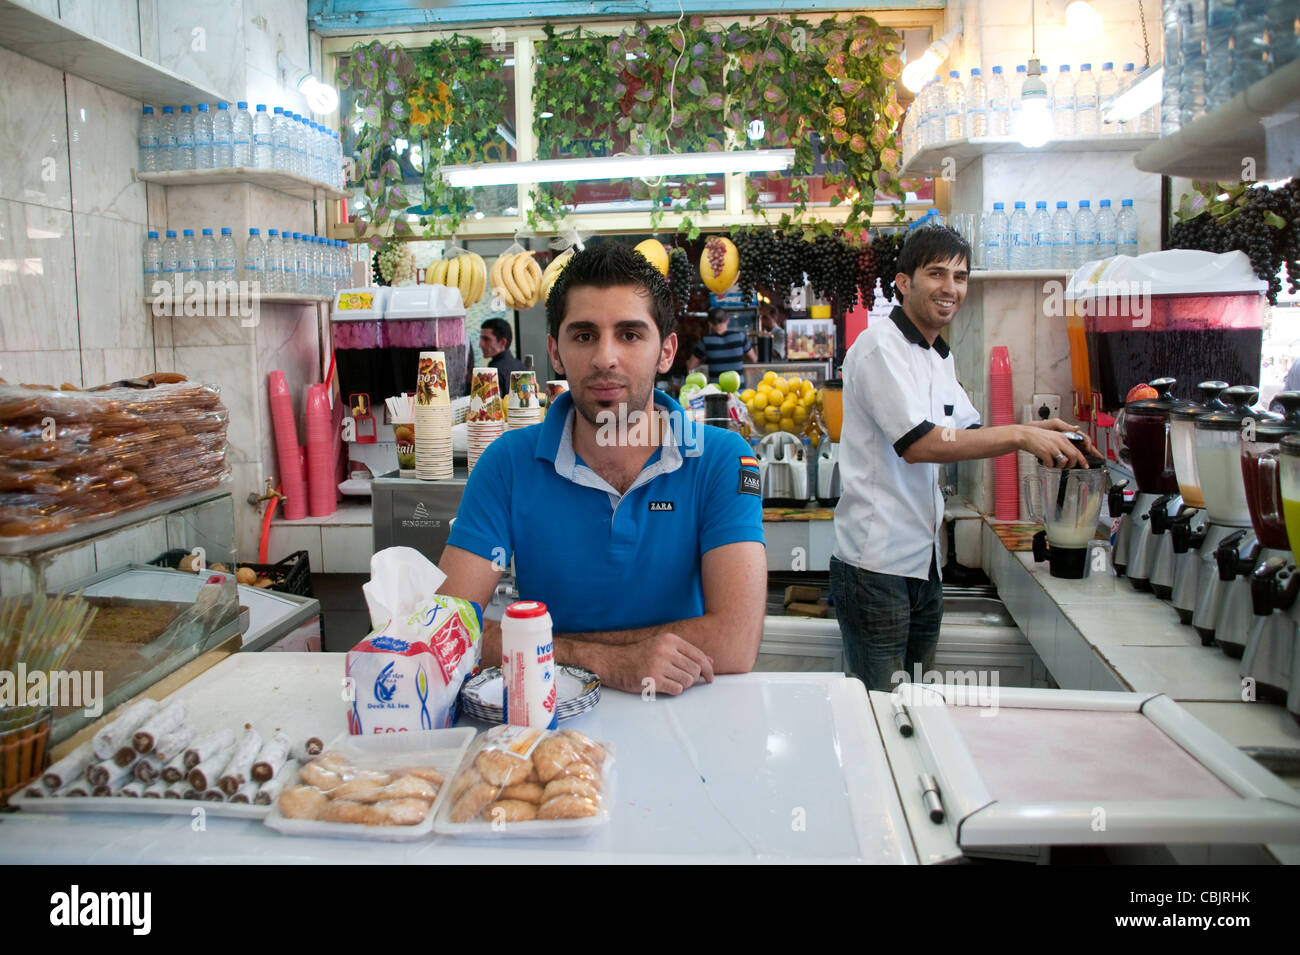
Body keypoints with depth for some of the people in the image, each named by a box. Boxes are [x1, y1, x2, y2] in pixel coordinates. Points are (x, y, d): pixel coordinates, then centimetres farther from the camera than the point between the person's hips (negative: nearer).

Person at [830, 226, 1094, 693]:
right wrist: (1019, 435, -20)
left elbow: (968, 436, 21)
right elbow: (918, 443, -22)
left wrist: (1036, 432, 3)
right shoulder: (880, 347, -13)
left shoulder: (940, 358, 15)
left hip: (924, 561, 9)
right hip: (877, 563, -9)